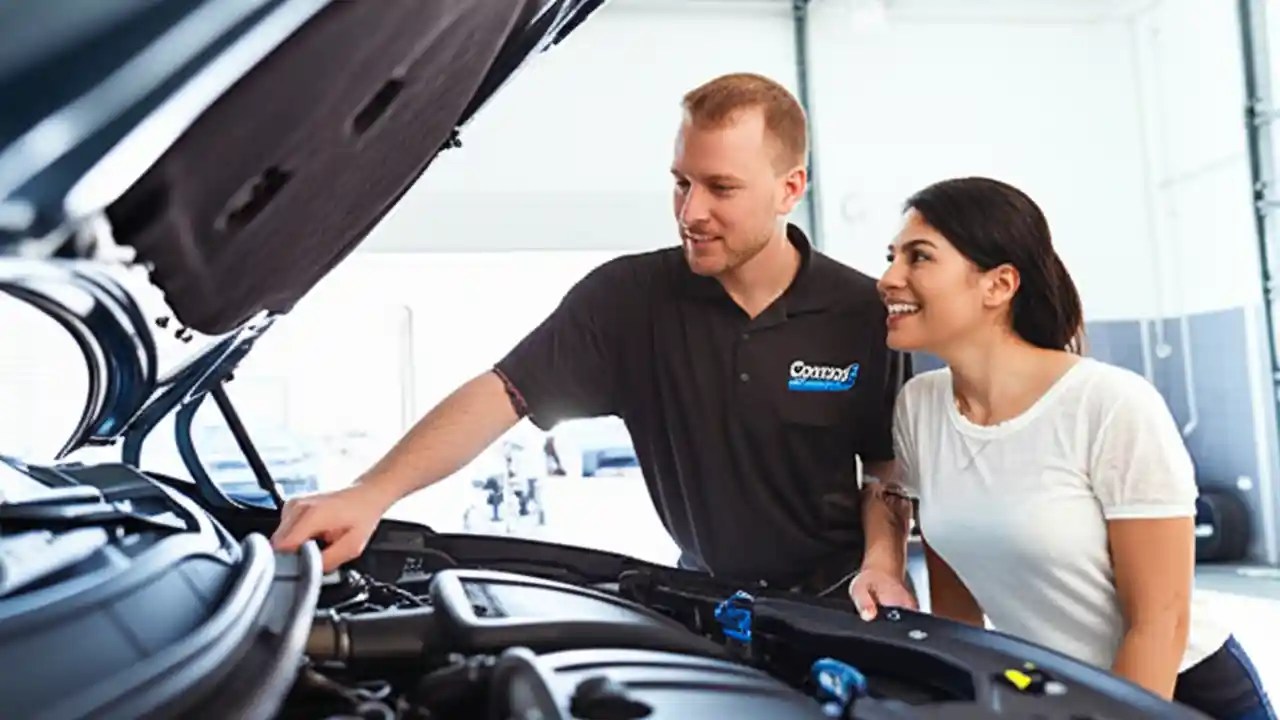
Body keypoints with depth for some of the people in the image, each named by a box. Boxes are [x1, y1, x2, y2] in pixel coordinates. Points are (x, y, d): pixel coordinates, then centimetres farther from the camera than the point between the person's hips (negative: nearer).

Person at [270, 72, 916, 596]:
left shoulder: (865, 313, -7)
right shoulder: (628, 295, -11)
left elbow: (888, 465, 3)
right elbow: (503, 391, -21)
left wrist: (881, 567, -14)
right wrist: (371, 494, -34)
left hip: (832, 605, 0)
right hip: (709, 599, 1)